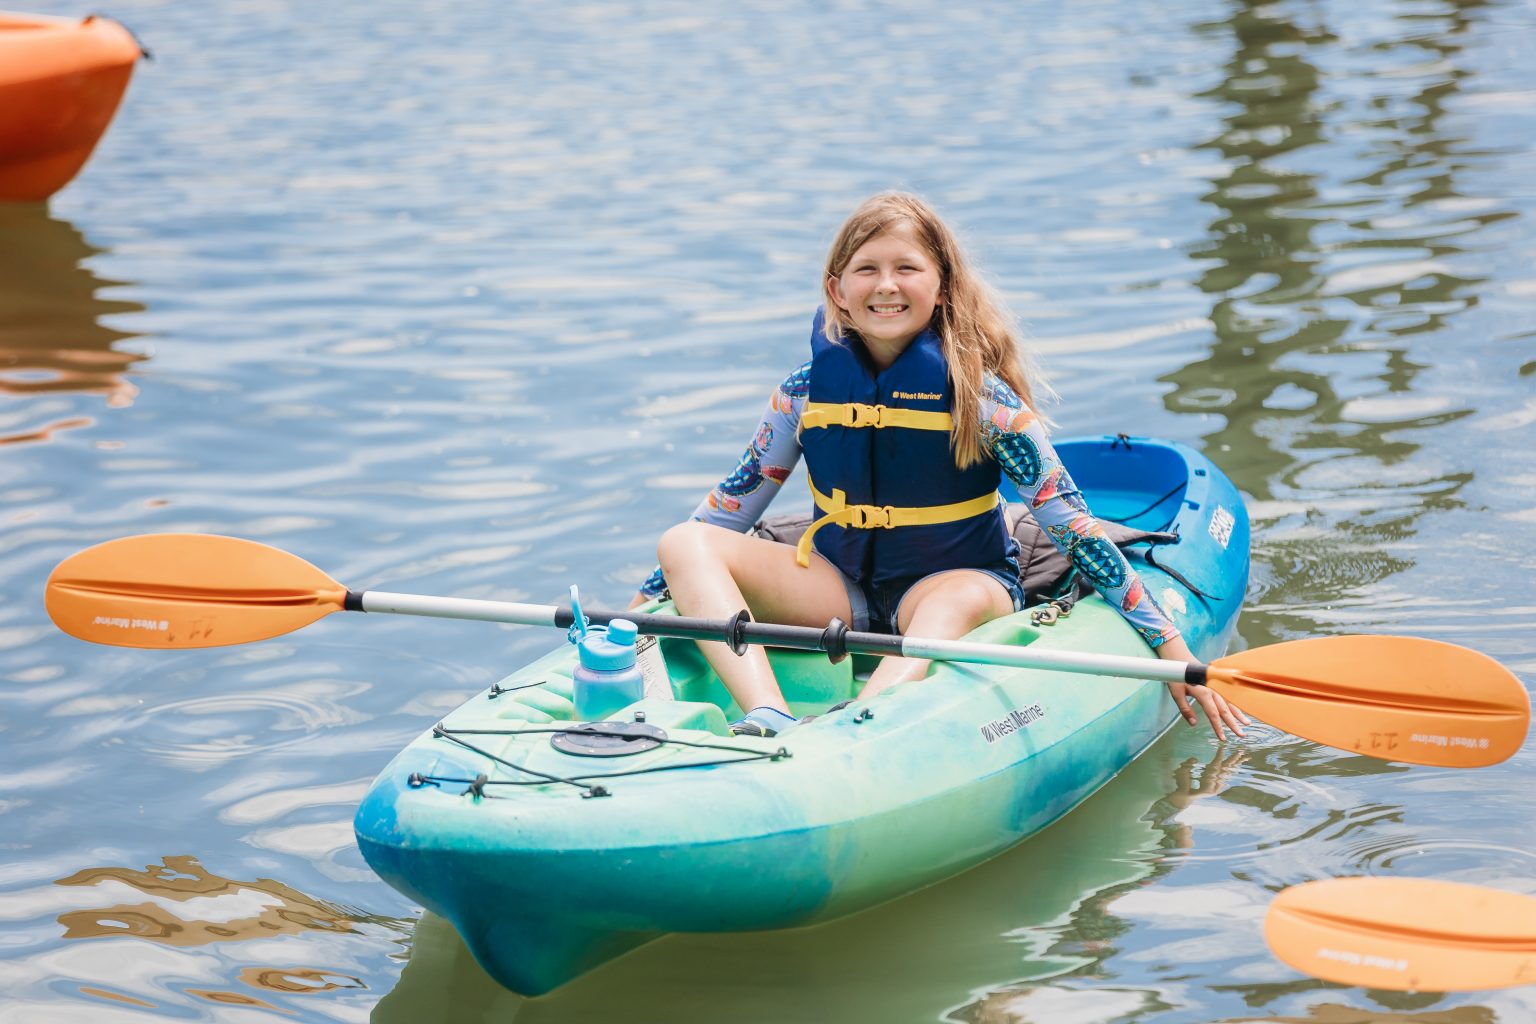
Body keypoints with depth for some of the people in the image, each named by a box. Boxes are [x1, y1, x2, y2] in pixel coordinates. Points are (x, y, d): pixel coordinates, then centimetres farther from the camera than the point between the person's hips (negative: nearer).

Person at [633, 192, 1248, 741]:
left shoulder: (980, 396, -11)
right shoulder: (806, 390, -2)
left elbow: (1071, 525, -8)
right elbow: (731, 508, 10)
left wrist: (1171, 647, -9)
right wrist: (636, 608, 10)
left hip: (958, 581, -3)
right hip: (841, 591, 4)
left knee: (956, 603, -40)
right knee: (686, 543, -19)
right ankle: (769, 722, -42)